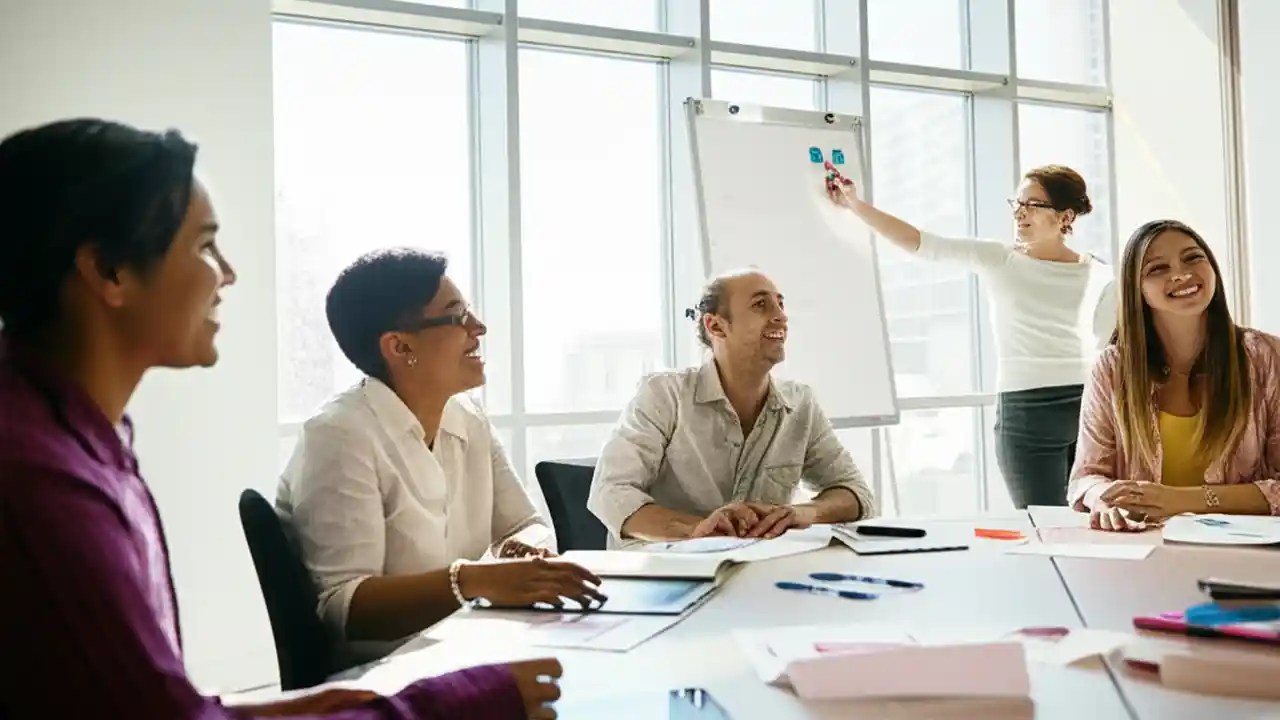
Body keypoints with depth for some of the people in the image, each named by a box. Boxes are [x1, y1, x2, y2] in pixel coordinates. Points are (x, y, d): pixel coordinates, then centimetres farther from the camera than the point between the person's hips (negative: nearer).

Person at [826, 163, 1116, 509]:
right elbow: (921, 243, -5)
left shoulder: (1098, 276, 5)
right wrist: (856, 204, -11)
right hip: (1024, 413, -1)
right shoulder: (997, 260, 2)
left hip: (1089, 411, 1)